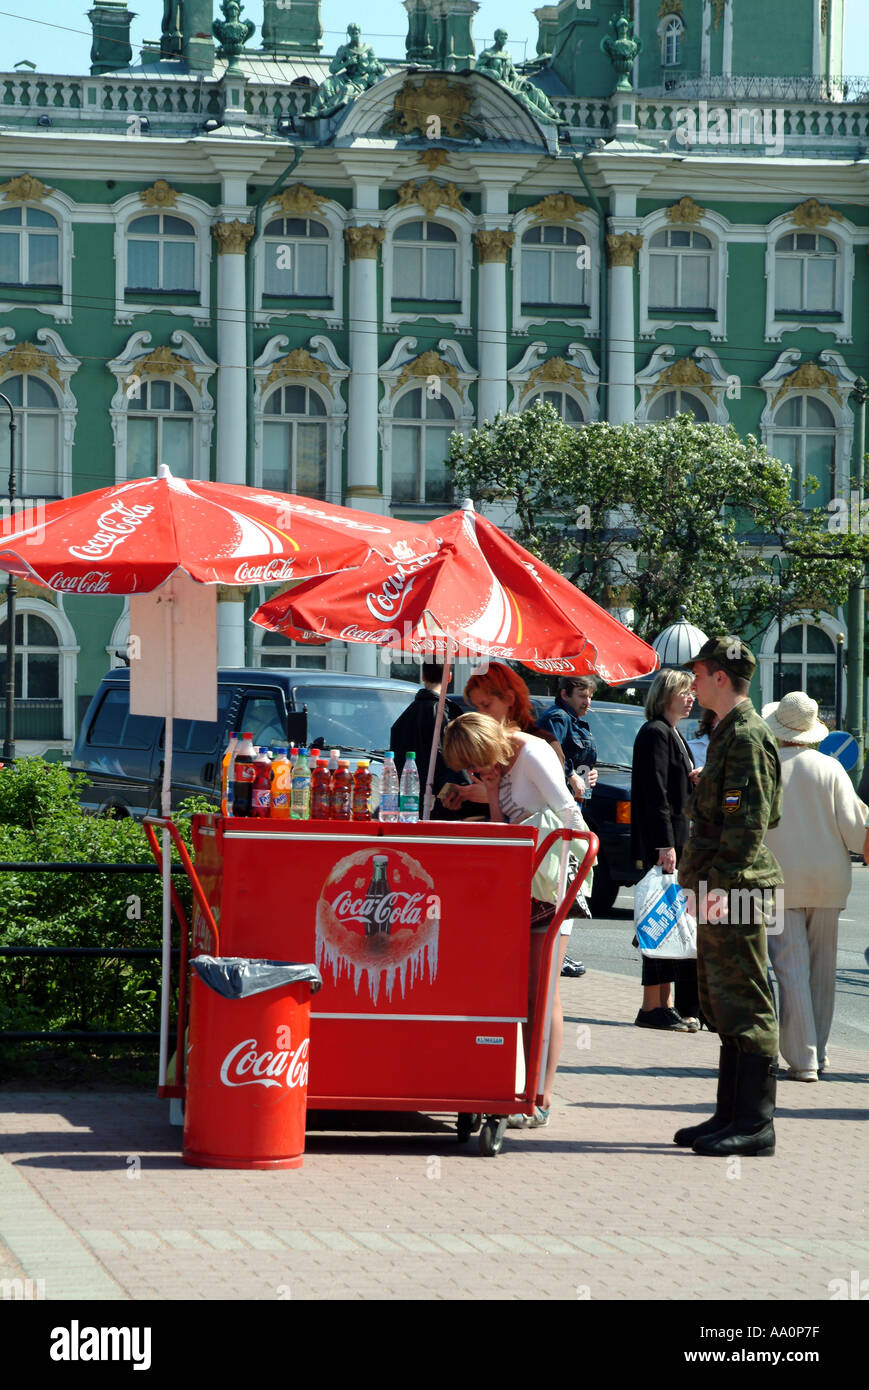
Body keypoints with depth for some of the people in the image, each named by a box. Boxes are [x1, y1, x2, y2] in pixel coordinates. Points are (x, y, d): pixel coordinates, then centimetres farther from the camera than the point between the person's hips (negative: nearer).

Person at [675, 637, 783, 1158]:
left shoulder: (748, 736, -14)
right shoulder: (731, 732, 18)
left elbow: (748, 822, -20)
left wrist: (722, 885, -24)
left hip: (737, 886, -11)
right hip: (719, 886, 11)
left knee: (745, 1007, -8)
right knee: (721, 1005, 14)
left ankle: (755, 1126, -7)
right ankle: (732, 1116, 20)